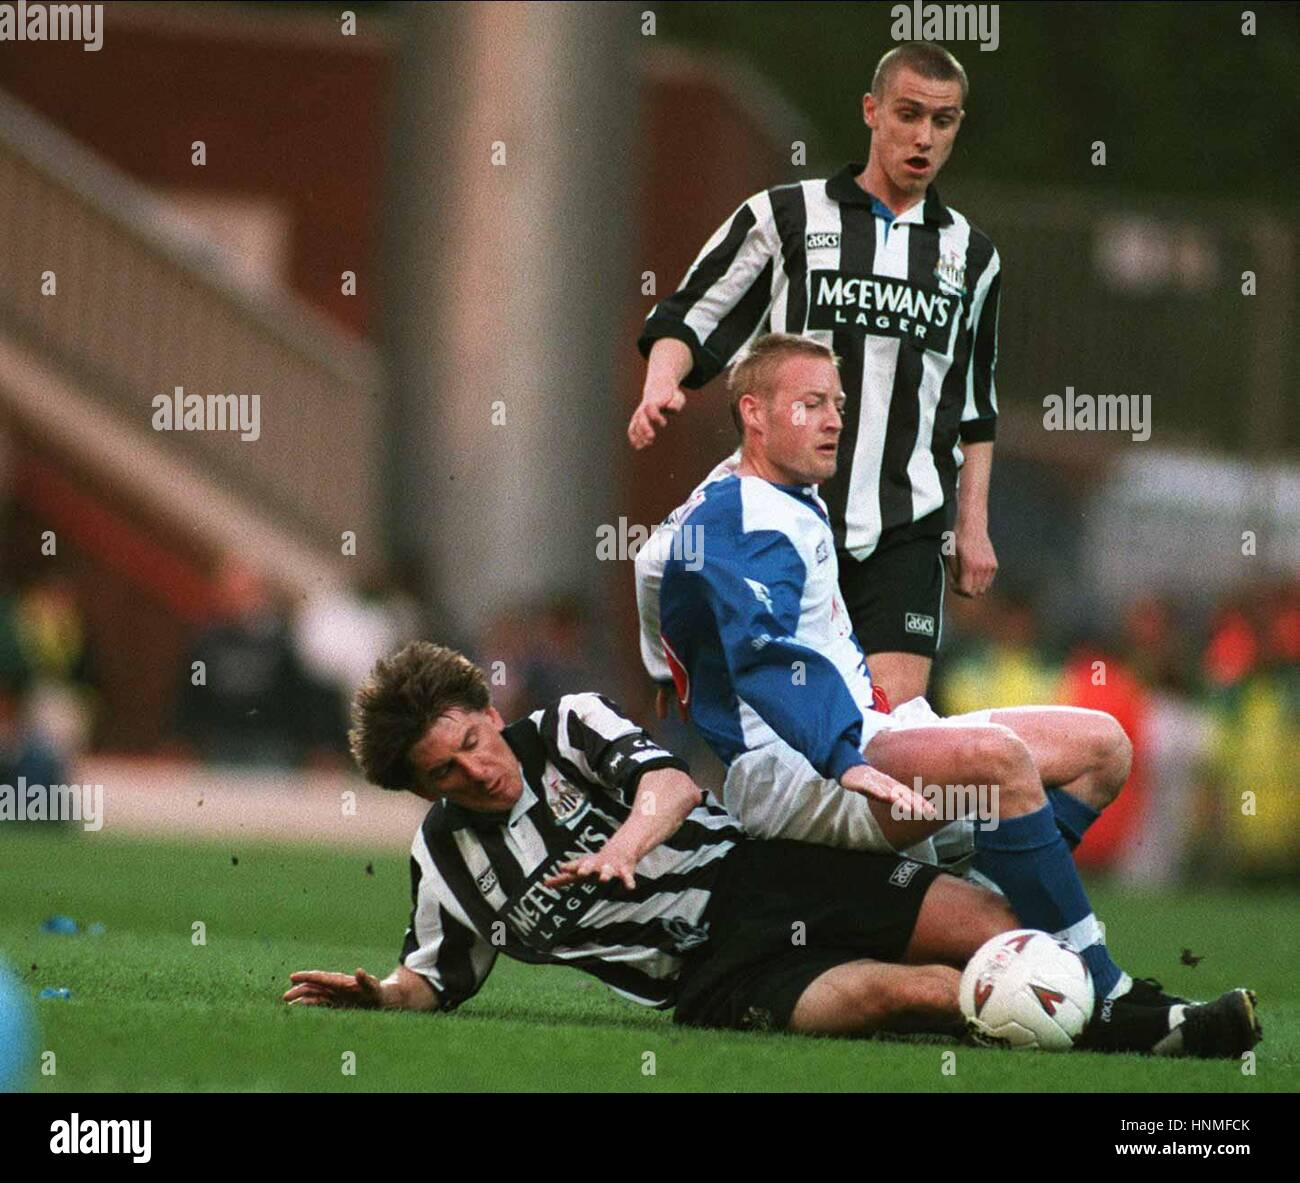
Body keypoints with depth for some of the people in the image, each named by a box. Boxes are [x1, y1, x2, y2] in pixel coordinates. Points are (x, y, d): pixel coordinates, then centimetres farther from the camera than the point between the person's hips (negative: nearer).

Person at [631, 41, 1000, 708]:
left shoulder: (971, 257, 16)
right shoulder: (784, 218, 6)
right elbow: (687, 319, 8)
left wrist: (972, 525, 15)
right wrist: (661, 385, -13)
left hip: (906, 529, 1)